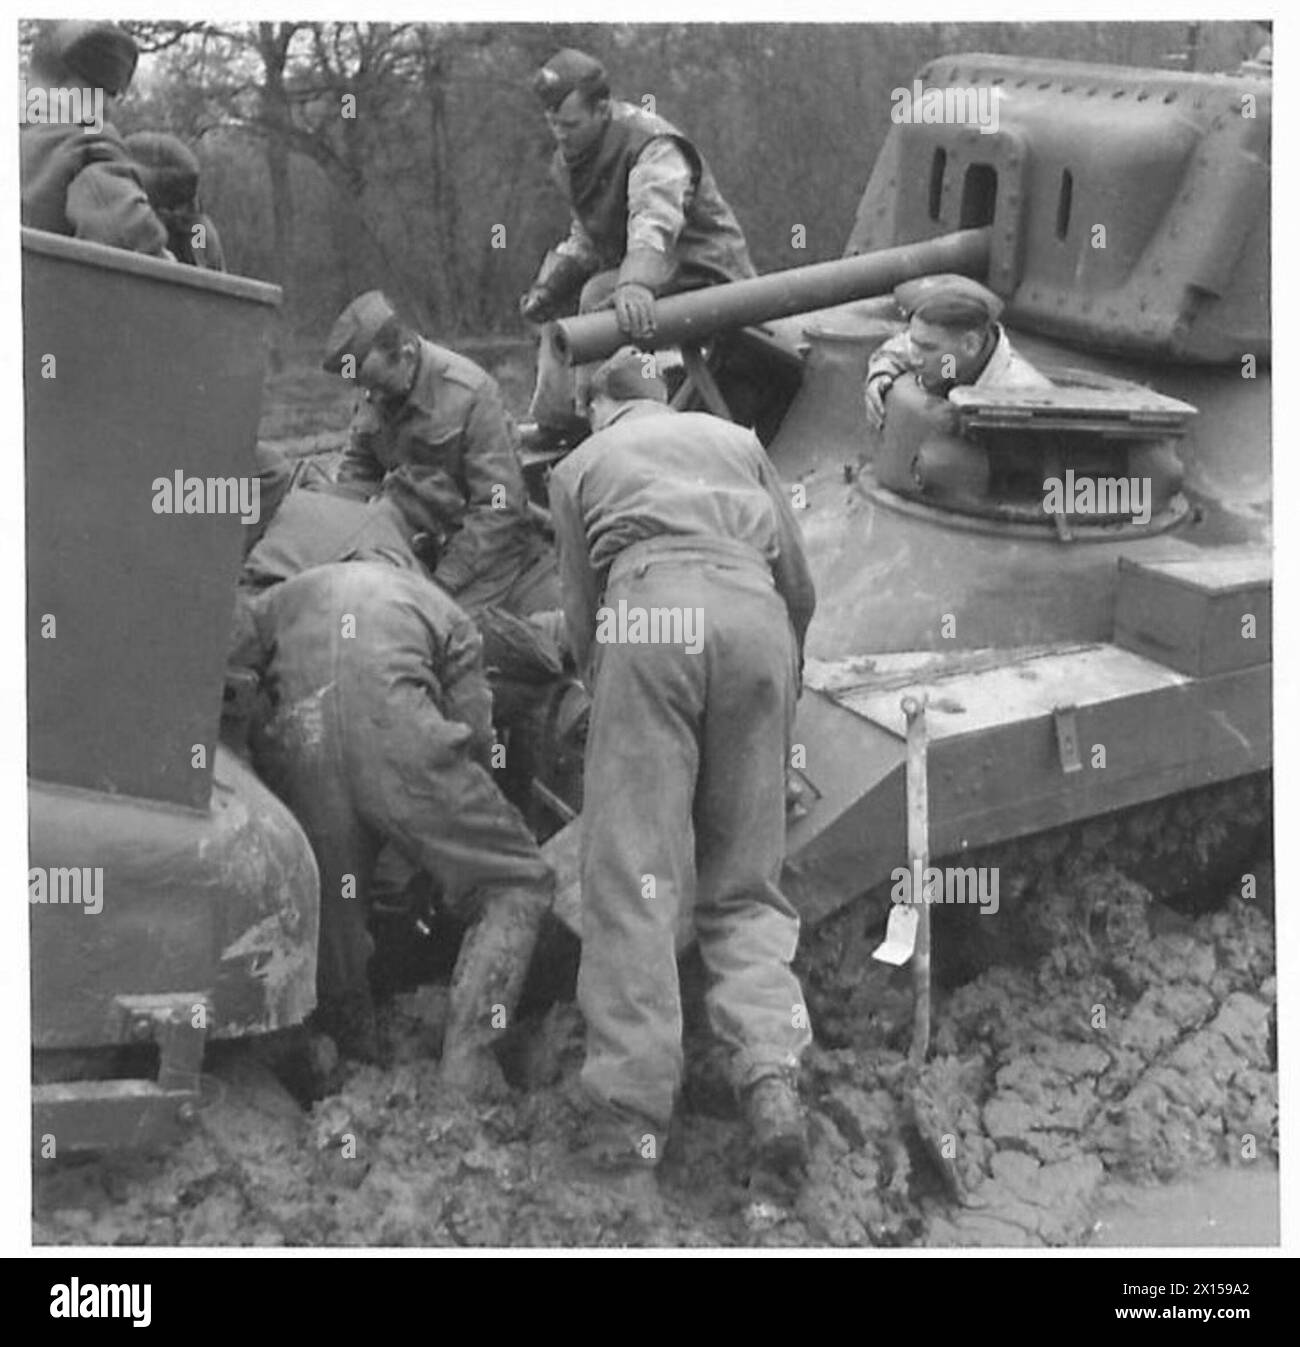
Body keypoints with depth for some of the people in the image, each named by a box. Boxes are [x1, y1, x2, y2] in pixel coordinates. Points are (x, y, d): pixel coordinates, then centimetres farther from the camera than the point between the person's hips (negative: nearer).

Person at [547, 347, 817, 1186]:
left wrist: (608, 695, 37)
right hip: (756, 616, 2)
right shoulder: (738, 440, 33)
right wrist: (780, 689, 40)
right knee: (746, 882, 8)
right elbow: (801, 586, 26)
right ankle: (773, 1071, -13)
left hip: (650, 611, -2)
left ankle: (632, 1113, -11)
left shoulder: (582, 464, 28)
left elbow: (582, 615, 22)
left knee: (634, 875, -4)